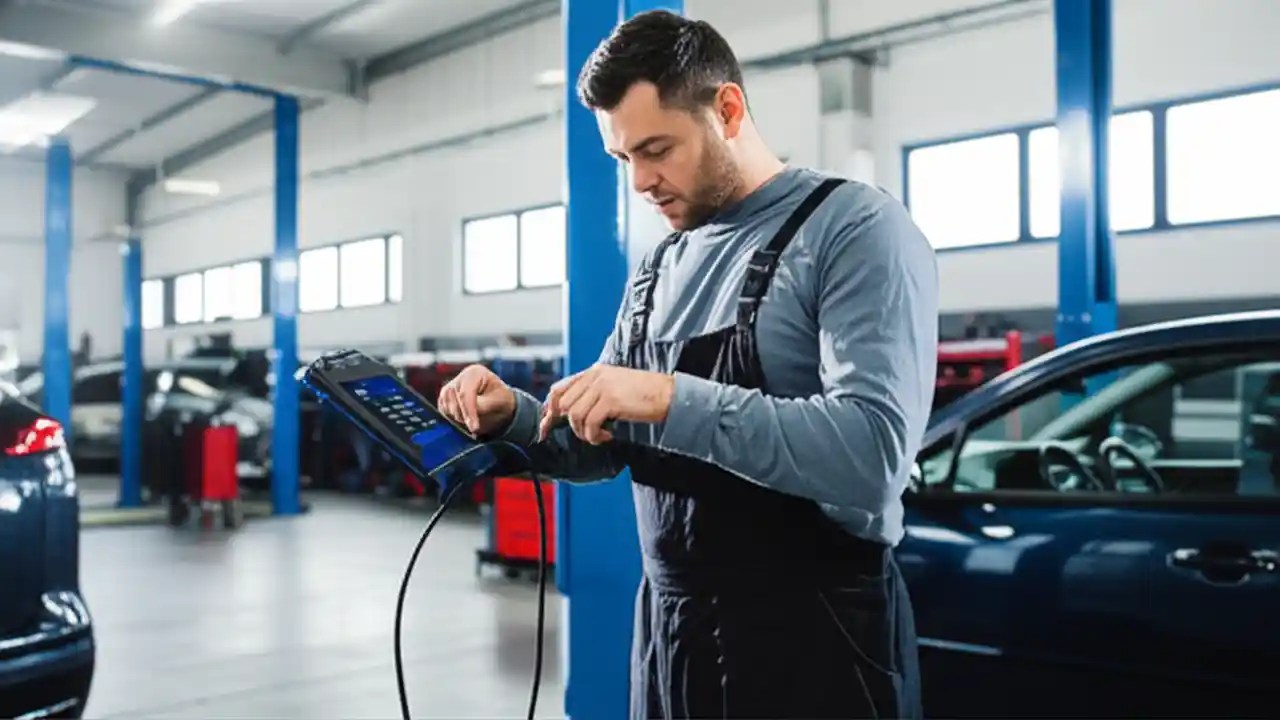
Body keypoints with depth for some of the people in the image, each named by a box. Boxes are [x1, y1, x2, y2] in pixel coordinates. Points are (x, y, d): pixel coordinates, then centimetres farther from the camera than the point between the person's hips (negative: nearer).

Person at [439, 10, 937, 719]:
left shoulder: (855, 228, -12)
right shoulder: (660, 267, 10)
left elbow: (874, 452, -25)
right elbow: (603, 446, 15)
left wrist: (672, 398, -29)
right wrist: (513, 418, -4)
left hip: (812, 640, -7)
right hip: (666, 628, 7)